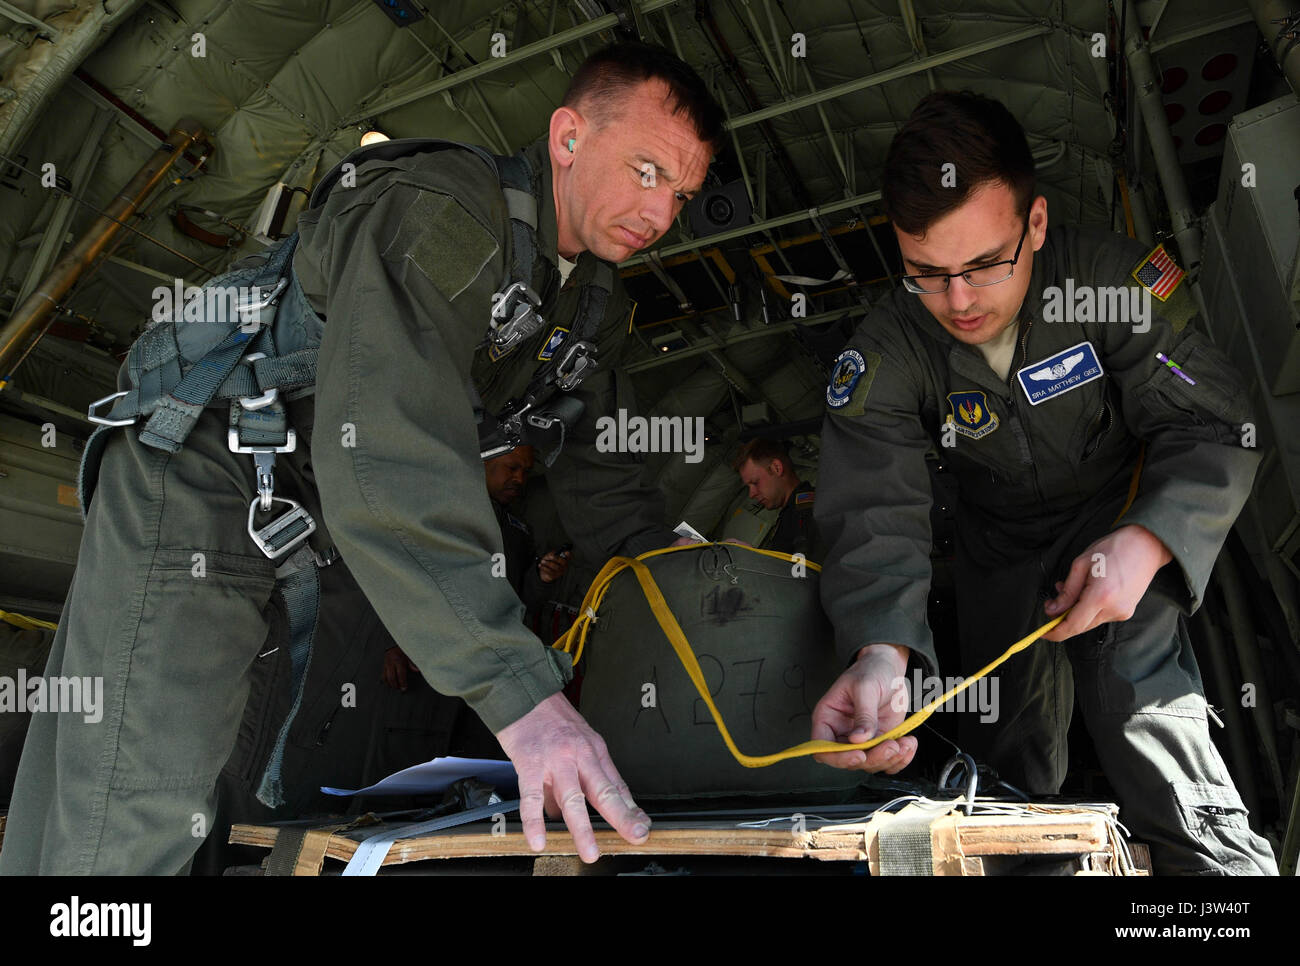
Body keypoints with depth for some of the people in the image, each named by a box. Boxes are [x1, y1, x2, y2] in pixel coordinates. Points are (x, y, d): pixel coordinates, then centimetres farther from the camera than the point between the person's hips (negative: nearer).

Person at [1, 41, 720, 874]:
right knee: (131, 833, -10)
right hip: (203, 485, -8)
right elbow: (390, 455, -37)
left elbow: (606, 478, 9)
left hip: (326, 537, 8)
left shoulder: (597, 305, 5)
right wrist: (521, 694, -42)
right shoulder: (439, 210, -25)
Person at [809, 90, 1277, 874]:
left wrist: (1145, 541, -42)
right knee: (1010, 749, 12)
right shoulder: (883, 357, -22)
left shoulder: (1116, 277, -24)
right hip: (1000, 539, 2)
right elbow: (876, 515, -30)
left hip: (1122, 515, -2)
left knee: (1136, 688, -27)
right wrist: (880, 652, -50)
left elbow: (1213, 427, -22)